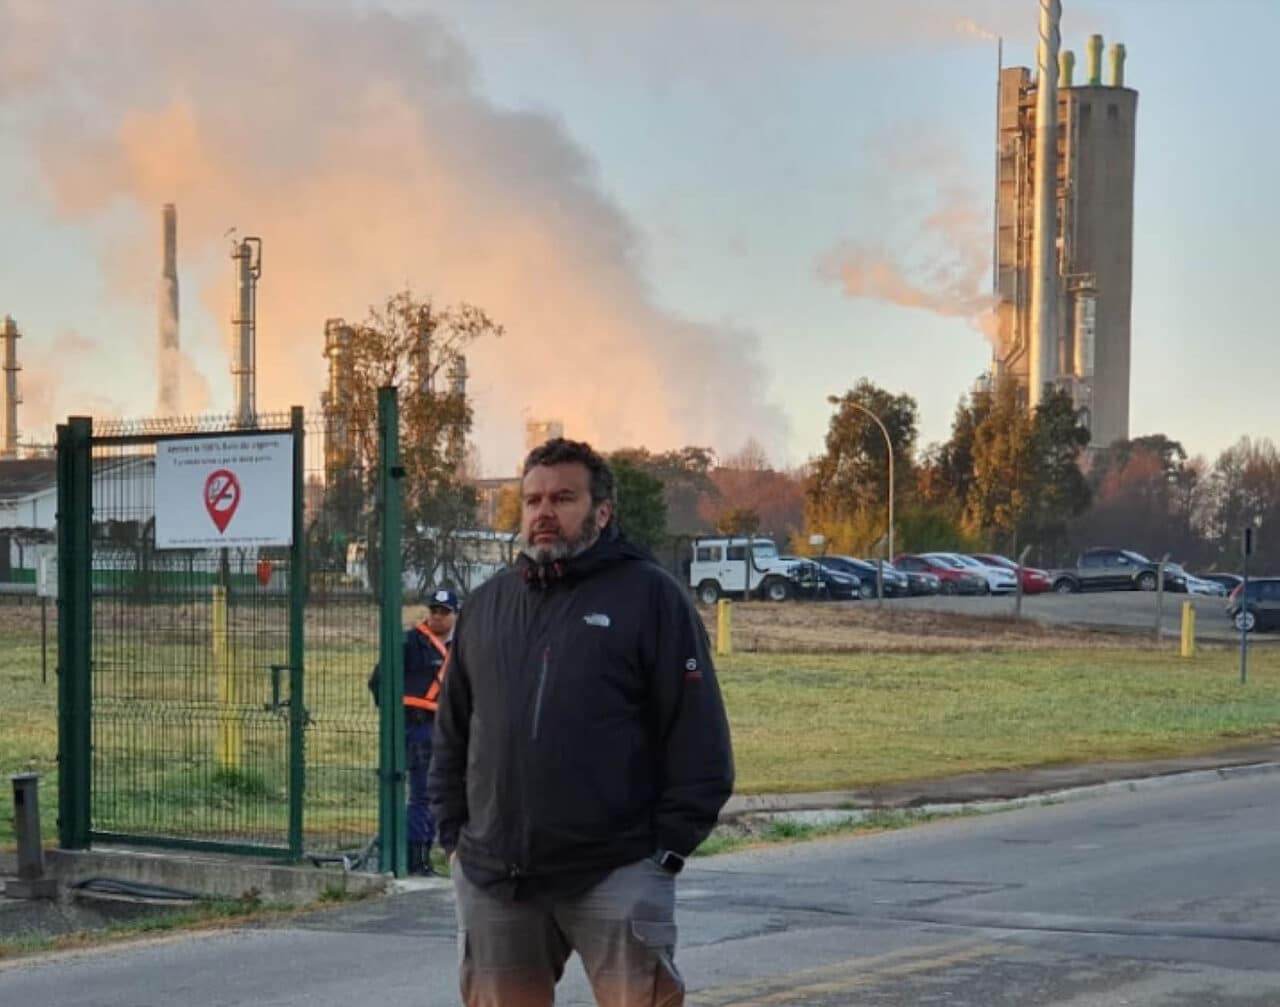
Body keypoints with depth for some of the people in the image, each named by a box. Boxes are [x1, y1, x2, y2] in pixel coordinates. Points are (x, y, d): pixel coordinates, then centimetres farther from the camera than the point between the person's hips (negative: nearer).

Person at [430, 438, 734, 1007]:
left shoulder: (649, 596, -2)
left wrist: (671, 845, -9)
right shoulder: (488, 604, 15)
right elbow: (452, 733, 19)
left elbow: (697, 735, -5)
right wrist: (453, 833, 10)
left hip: (616, 875, -5)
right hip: (492, 877, 5)